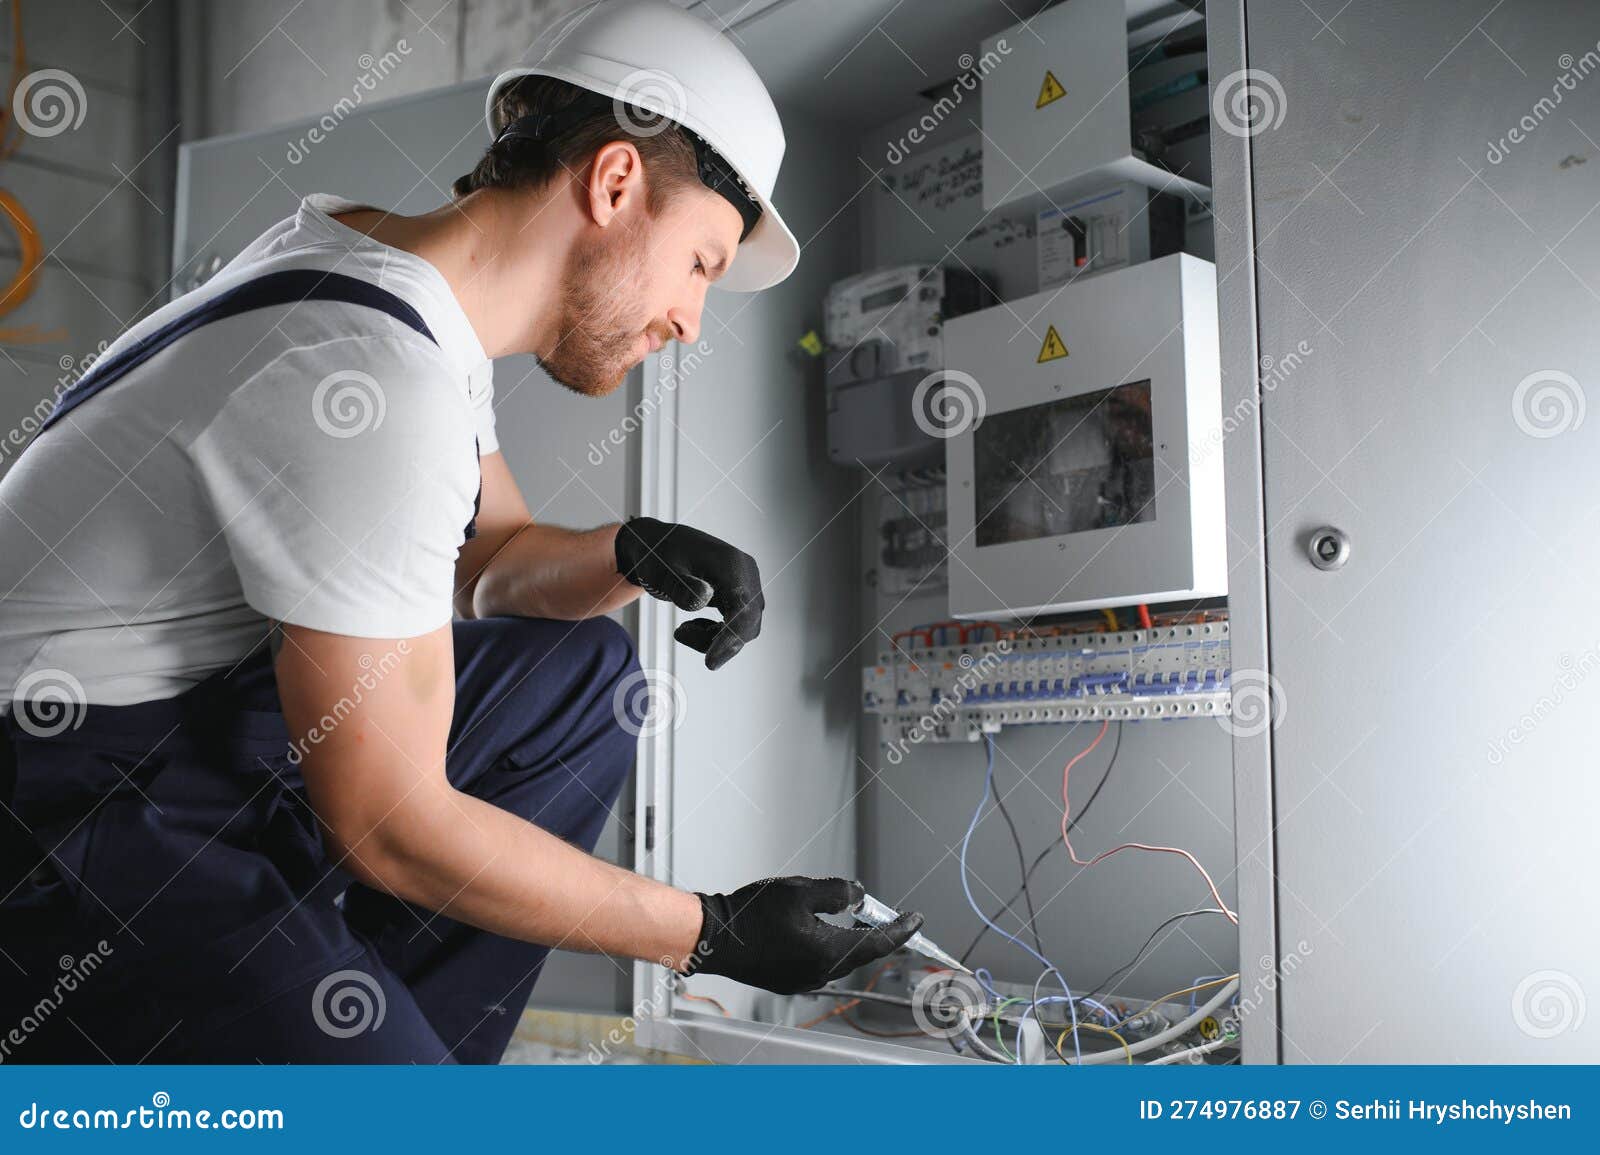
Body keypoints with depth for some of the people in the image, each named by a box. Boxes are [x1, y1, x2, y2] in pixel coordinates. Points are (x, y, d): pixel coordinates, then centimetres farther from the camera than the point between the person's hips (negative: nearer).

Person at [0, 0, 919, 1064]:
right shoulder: (373, 379, -26)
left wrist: (628, 555, -5)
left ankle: (367, 1057, 6)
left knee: (583, 676, 7)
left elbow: (494, 559, 18)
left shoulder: (414, 281, 4)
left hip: (197, 722, 10)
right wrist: (716, 935, -15)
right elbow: (387, 827, -23)